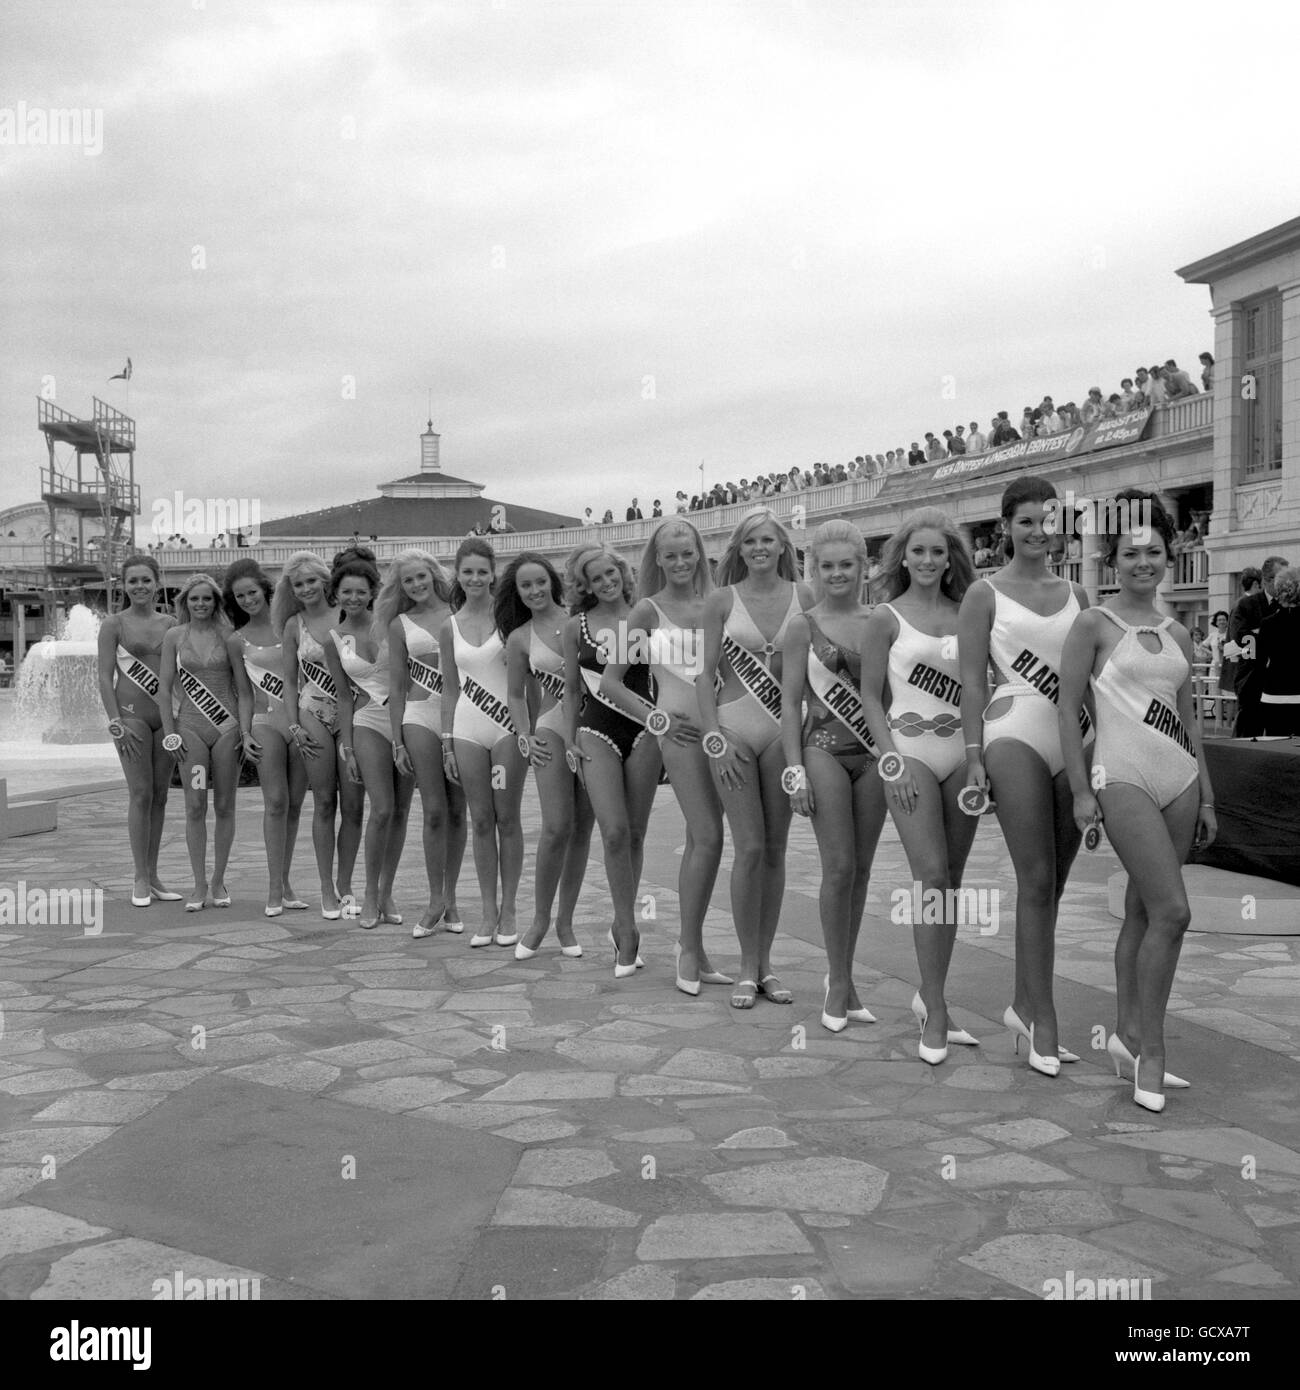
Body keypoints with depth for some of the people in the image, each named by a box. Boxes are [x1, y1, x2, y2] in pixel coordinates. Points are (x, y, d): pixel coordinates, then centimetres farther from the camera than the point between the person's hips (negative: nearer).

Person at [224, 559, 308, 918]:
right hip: (267, 723, -2)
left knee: (294, 804, 4)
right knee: (275, 802, -10)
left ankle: (284, 882, 13)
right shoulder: (237, 641, 6)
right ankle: (274, 888, -7)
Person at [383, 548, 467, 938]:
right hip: (421, 716, -1)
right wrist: (397, 743, 3)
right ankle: (436, 901, 5)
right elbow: (396, 687, 9)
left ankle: (450, 898, 13)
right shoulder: (400, 625, 8)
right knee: (433, 811, -4)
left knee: (457, 811, 3)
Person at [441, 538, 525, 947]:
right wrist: (447, 744, 9)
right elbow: (450, 689, 12)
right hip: (467, 728, 3)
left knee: (507, 818, 1)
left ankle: (508, 910, 11)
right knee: (481, 821, 5)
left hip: (508, 723, -3)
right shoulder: (450, 628, 9)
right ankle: (488, 912, 13)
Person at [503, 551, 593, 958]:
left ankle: (565, 921, 15)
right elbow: (515, 694, 15)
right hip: (553, 730, -1)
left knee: (582, 829, 4)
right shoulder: (519, 639, 6)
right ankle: (539, 921, 2)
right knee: (556, 827, -13)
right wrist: (524, 737, 3)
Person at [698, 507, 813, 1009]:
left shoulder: (803, 597, 5)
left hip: (784, 728, 2)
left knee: (775, 848, 6)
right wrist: (715, 739, -7)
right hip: (734, 727, -2)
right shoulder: (722, 601, 2)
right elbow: (705, 675, 2)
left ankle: (765, 961, 17)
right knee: (749, 848, -5)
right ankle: (748, 967, 6)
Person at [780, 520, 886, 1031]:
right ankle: (839, 983, 4)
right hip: (824, 749, -3)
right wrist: (795, 769, -8)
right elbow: (790, 700, -1)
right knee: (839, 866, -8)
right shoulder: (803, 625, 2)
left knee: (860, 869, 5)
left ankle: (842, 977, 17)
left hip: (874, 752, 3)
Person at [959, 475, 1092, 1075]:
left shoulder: (1076, 593, 16)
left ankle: (1024, 1005, 19)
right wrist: (974, 755, -10)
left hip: (1073, 741, 5)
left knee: (1051, 883, 7)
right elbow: (971, 681, -2)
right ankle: (1042, 1024, -5)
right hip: (1015, 734, -5)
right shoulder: (986, 593, 3)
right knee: (1036, 880, -10)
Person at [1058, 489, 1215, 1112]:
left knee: (1143, 912, 10)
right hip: (1123, 778, -6)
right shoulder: (1094, 624, -2)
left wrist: (1206, 797, 17)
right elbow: (1067, 709, -5)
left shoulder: (1177, 634, 14)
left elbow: (1186, 720, 19)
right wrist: (1081, 792, -10)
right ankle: (1150, 1054, -5)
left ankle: (1126, 1034, 21)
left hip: (1179, 779, 6)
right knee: (1172, 911, -14)